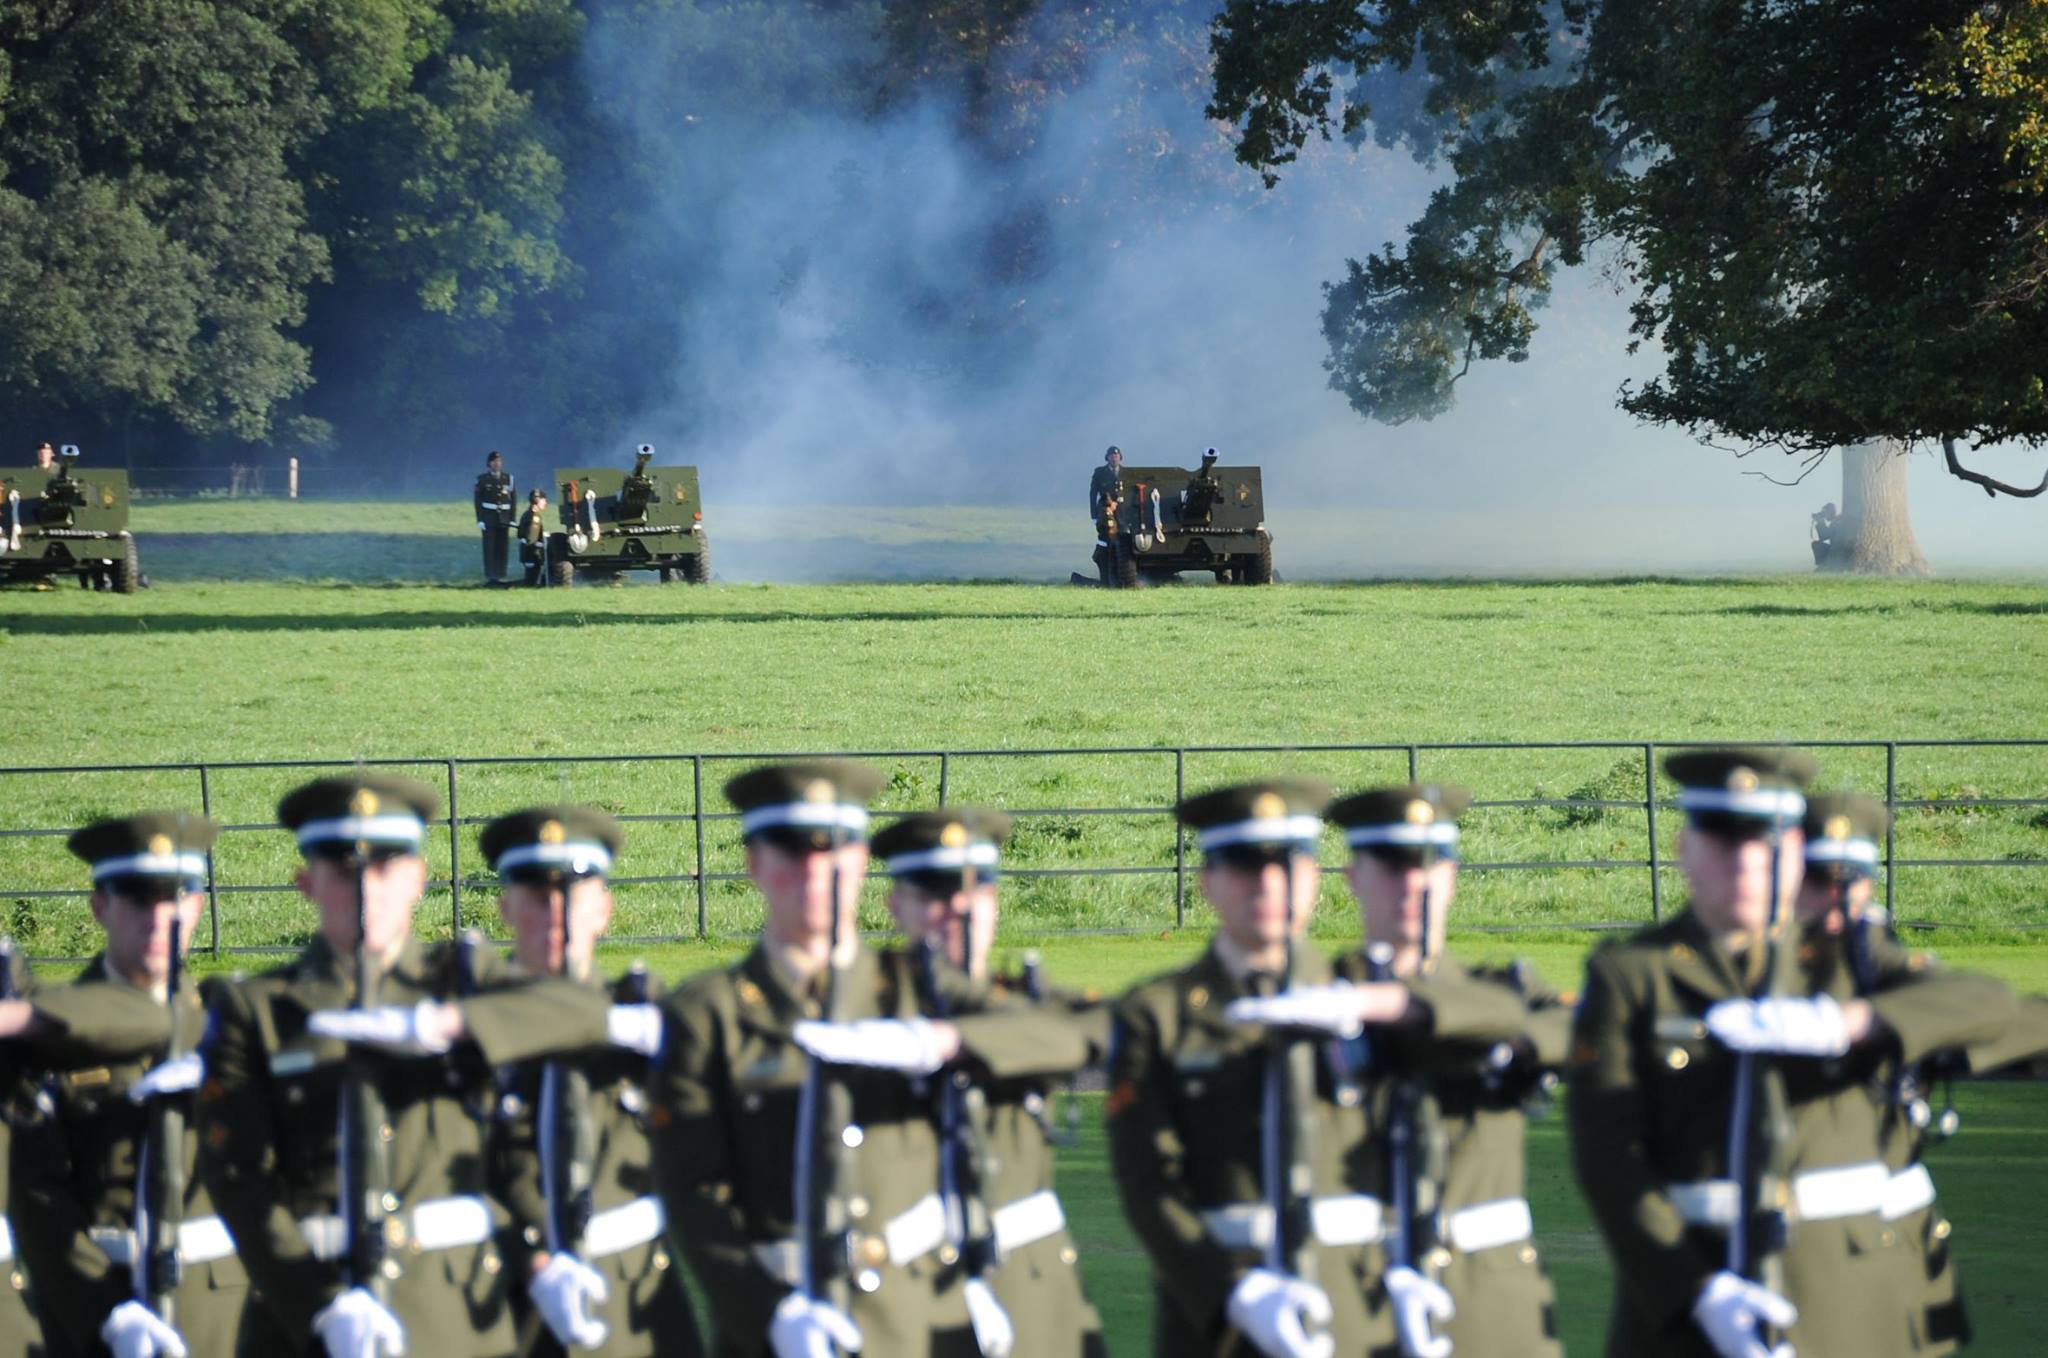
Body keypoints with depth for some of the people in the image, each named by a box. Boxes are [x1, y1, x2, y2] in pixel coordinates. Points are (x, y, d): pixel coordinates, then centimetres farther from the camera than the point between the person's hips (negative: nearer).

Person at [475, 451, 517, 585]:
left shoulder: (508, 479, 9)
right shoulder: (483, 479, 1)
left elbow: (513, 500, 9)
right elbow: (478, 500, -1)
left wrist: (512, 519, 2)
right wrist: (480, 520, -9)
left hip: (504, 518, 2)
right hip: (489, 518, -2)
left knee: (502, 548, 2)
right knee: (489, 548, -4)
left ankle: (500, 576, 6)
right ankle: (489, 576, -2)